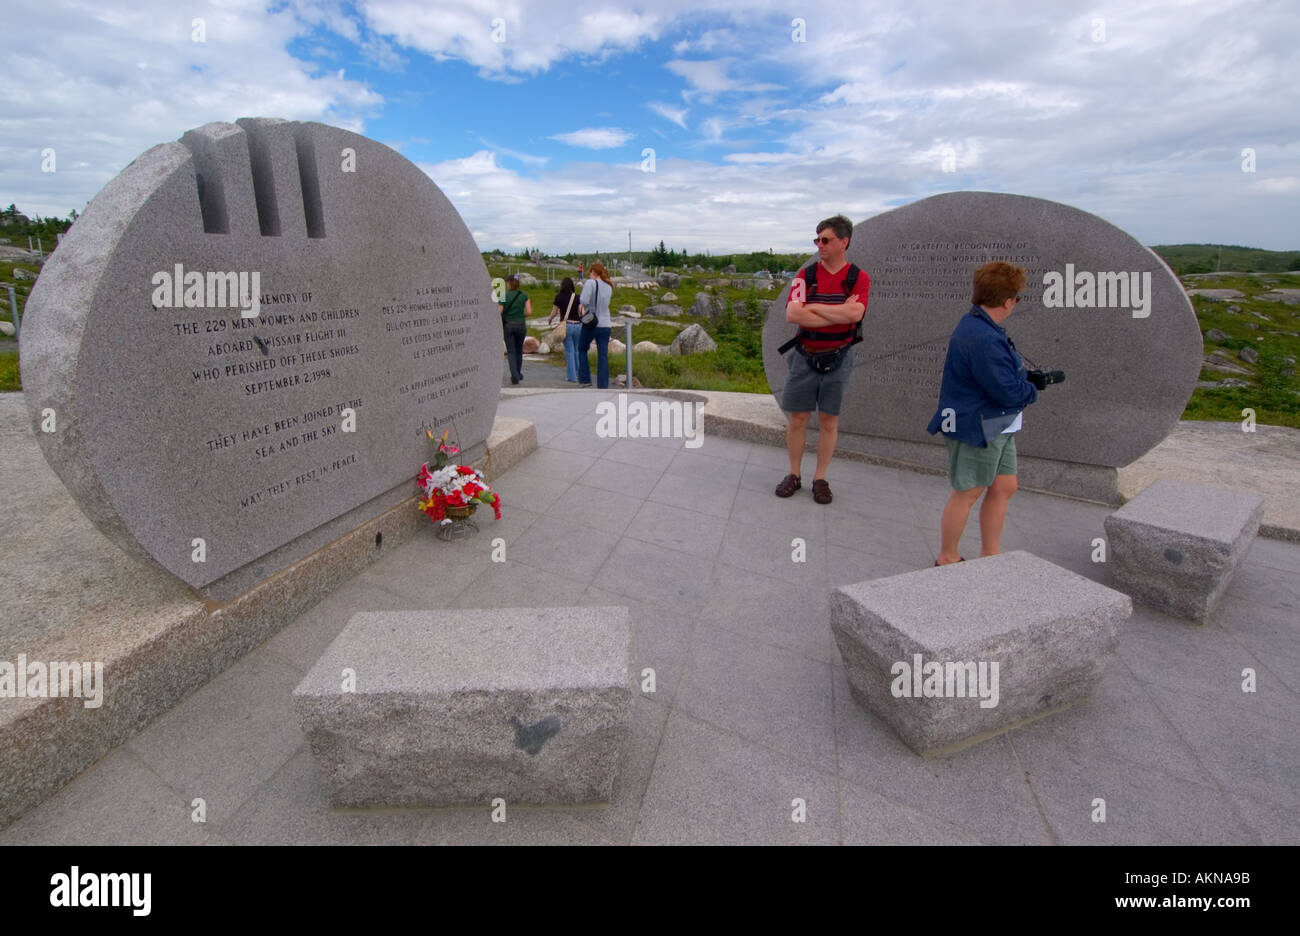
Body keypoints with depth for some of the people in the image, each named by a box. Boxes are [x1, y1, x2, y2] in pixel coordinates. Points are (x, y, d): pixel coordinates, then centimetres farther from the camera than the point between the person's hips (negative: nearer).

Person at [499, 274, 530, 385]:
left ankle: (515, 376, -8)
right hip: (521, 325, 2)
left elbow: (499, 312, -10)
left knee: (511, 351, 4)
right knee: (519, 350, 19)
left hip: (508, 325, -2)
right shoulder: (524, 295, -1)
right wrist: (521, 315, 11)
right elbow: (529, 312, -8)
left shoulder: (504, 296, -6)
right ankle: (518, 373, 30)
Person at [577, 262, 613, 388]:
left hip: (590, 325, -4)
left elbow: (584, 300, -21)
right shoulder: (609, 286, 11)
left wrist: (583, 307, -1)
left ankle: (584, 379, 16)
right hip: (605, 326, 5)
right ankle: (603, 386, 2)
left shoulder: (591, 283, -9)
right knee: (603, 356, 4)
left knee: (582, 350, 17)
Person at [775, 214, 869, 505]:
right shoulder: (805, 276, -1)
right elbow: (792, 314, -17)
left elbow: (855, 313, -21)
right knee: (797, 418, 5)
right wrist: (838, 314, -17)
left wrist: (813, 307, -14)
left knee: (829, 421, 7)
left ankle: (820, 479, 19)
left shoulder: (858, 278, -2)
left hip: (838, 359, -1)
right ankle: (794, 475, 20)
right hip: (804, 358, 1)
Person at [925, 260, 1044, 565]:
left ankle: (990, 555, 30)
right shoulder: (984, 340, -26)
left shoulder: (976, 325, 9)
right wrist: (1032, 389, -2)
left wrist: (1030, 379, 4)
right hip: (976, 426, -10)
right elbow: (1009, 391, -23)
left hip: (997, 426, 10)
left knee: (1004, 487, 16)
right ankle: (947, 558, 21)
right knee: (967, 494, 3)